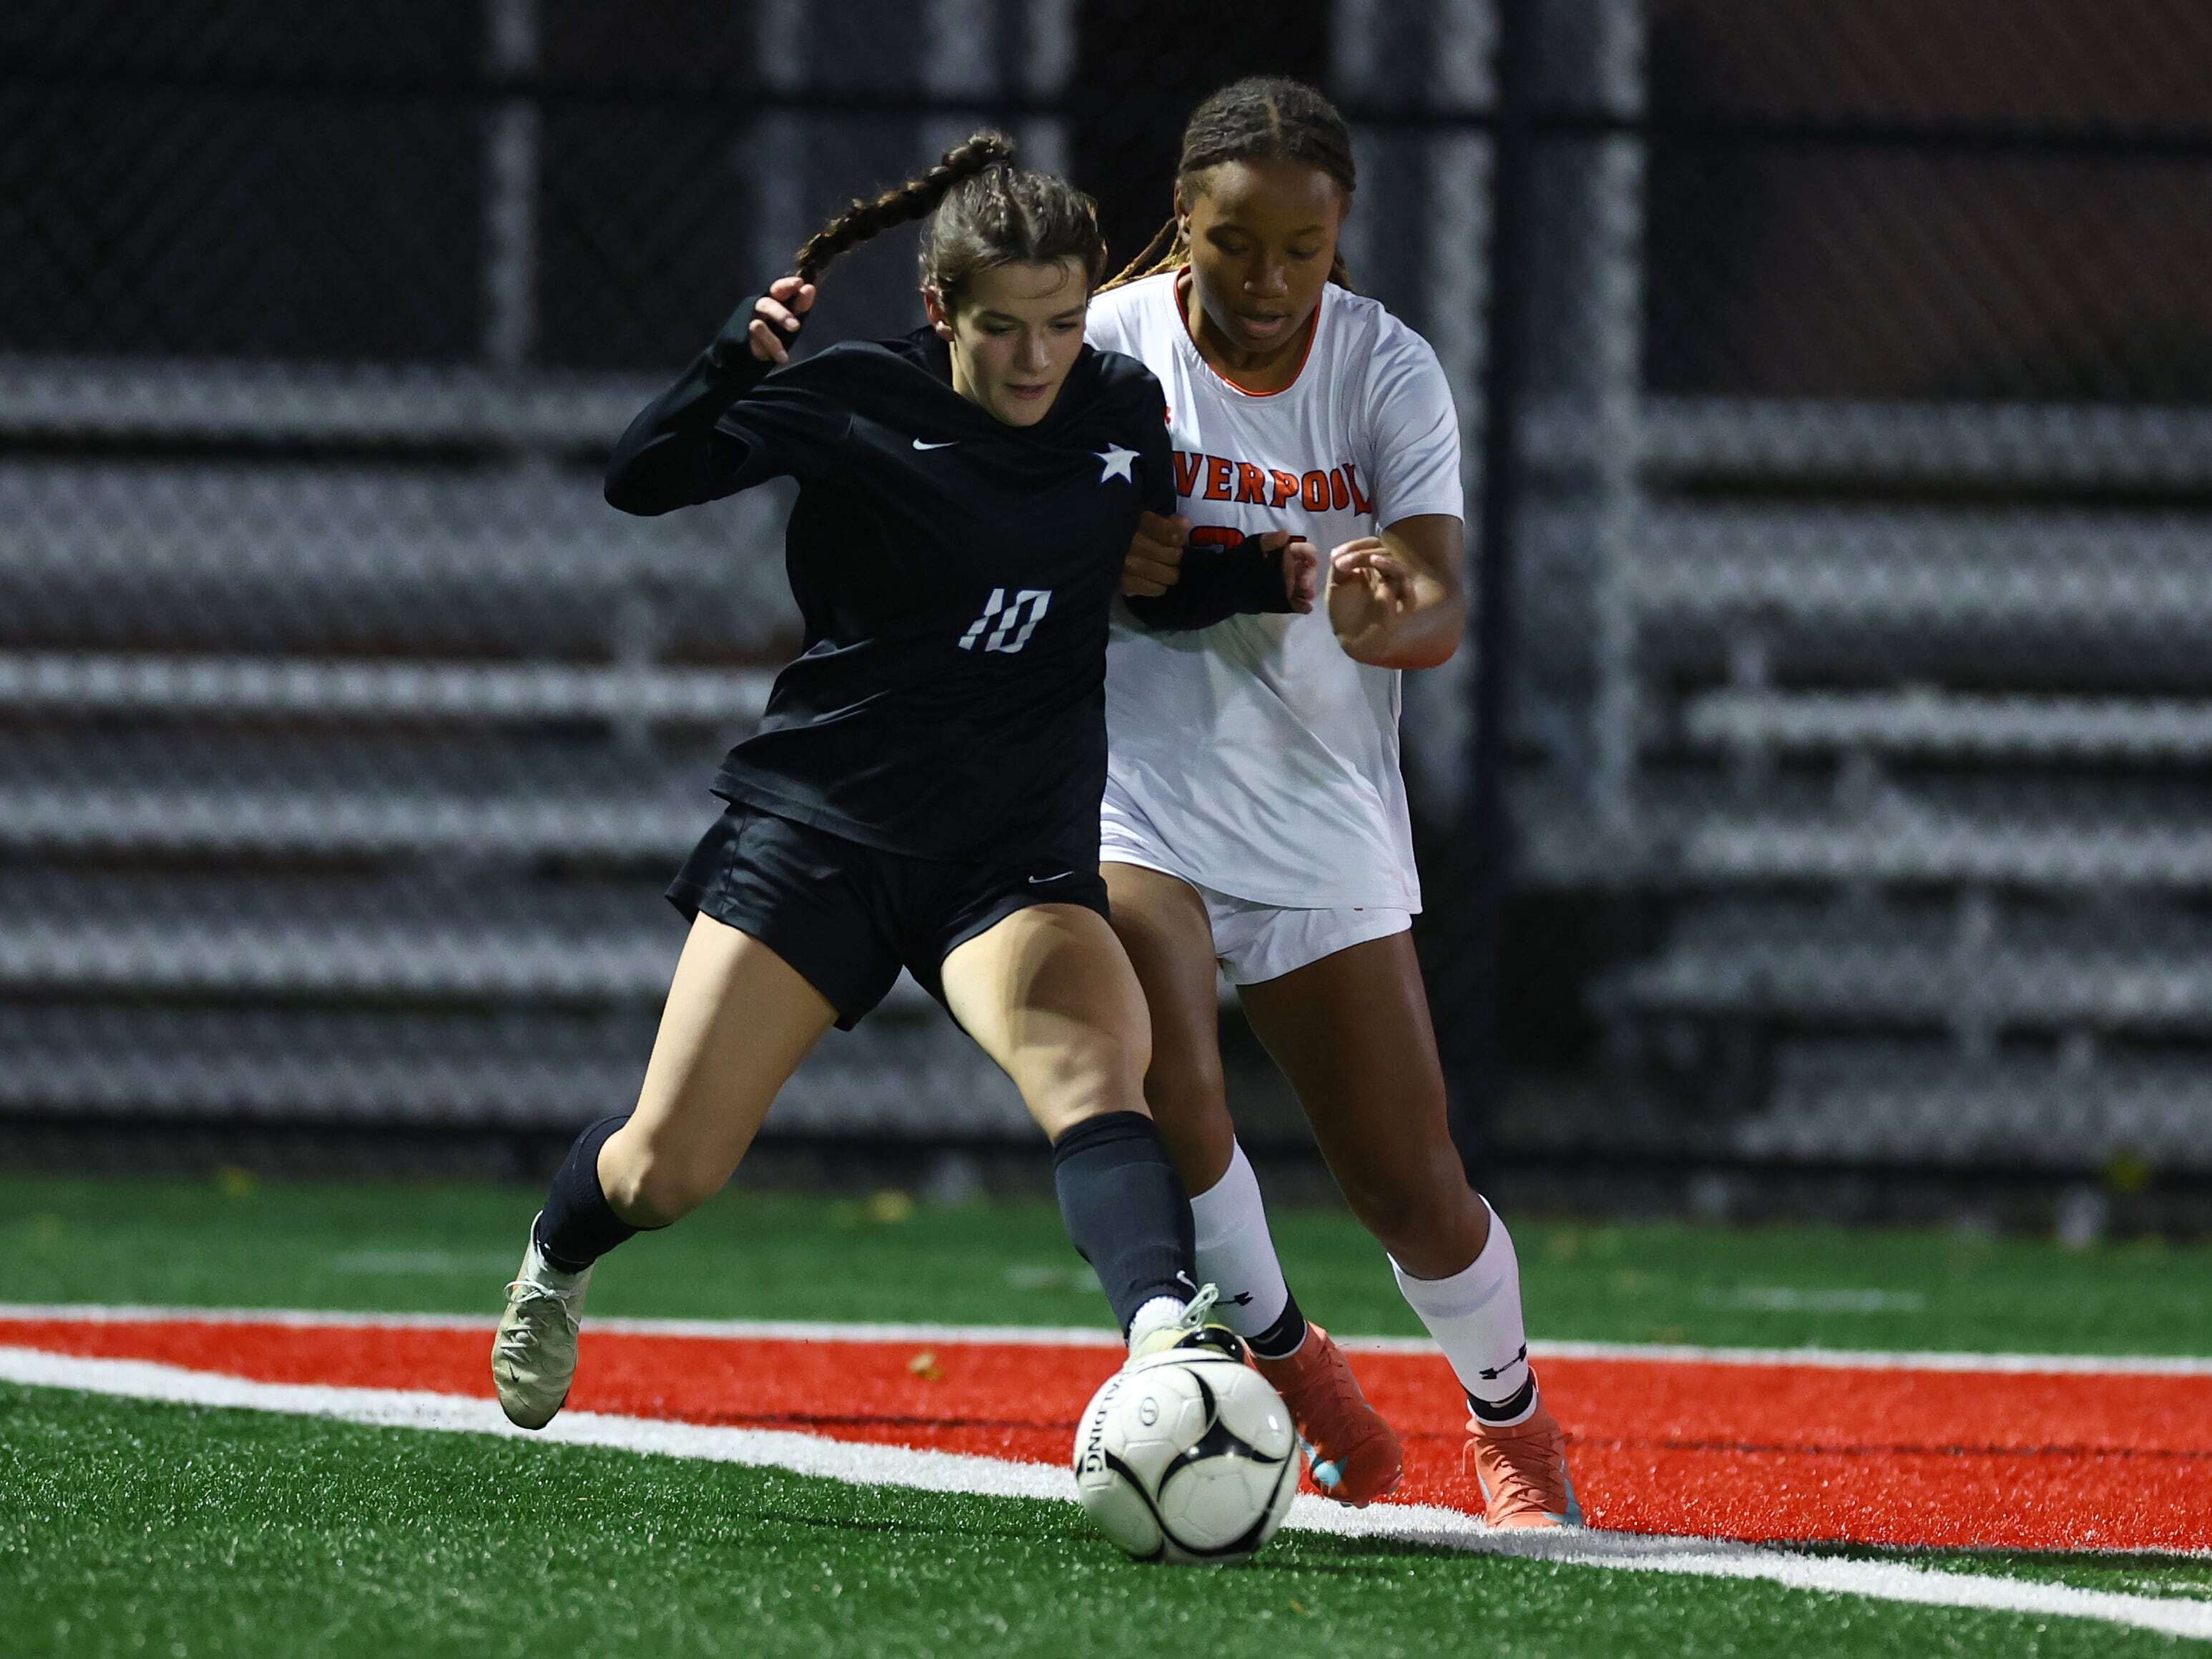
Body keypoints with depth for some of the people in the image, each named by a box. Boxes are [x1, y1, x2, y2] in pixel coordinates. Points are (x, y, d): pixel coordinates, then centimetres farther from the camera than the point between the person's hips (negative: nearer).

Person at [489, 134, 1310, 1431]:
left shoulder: (1124, 416, 3)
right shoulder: (859, 400, -7)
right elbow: (640, 483, -9)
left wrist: (1272, 576, -1)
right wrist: (736, 366, -26)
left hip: (1019, 855, 1)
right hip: (820, 826, -1)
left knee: (1093, 1066, -31)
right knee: (668, 1169, 0)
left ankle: (1166, 1327, -53)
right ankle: (557, 1261, 35)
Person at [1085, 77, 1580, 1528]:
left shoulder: (1391, 371, -4)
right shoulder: (1111, 344, -7)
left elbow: (1442, 606, -12)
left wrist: (1388, 620, -37)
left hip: (1325, 810, 2)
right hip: (1138, 788, -1)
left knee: (1411, 1188, 1)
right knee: (1160, 1082, -27)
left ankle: (1512, 1419, 30)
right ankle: (1284, 1356, -1)